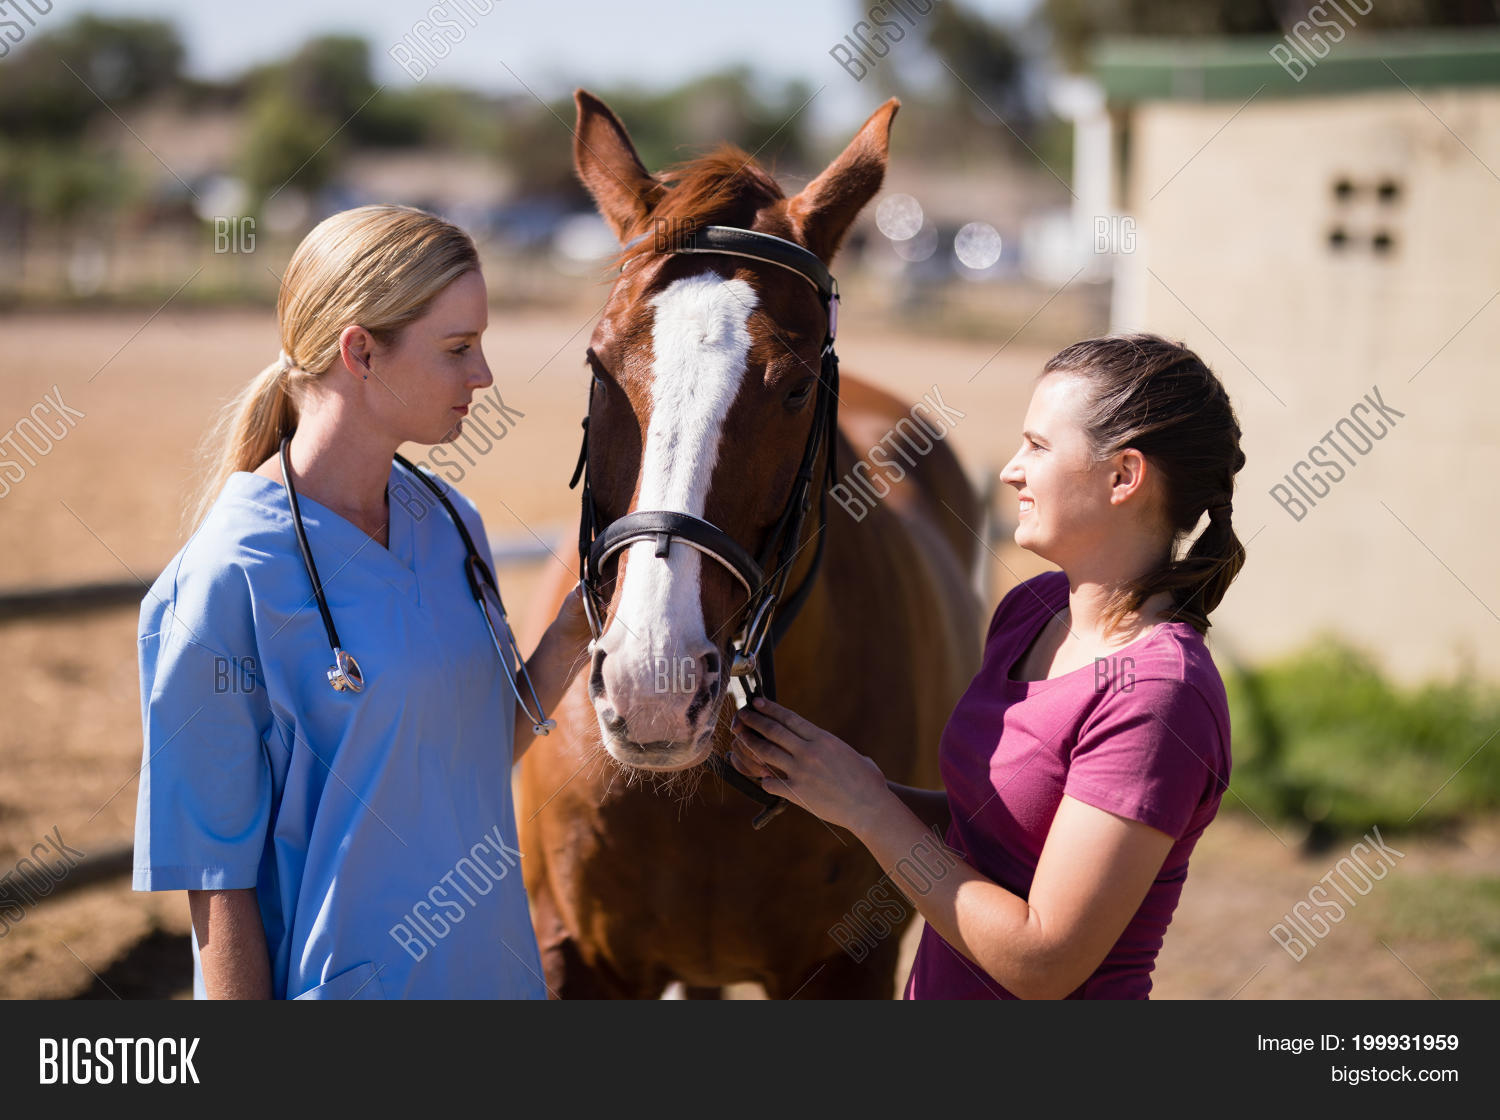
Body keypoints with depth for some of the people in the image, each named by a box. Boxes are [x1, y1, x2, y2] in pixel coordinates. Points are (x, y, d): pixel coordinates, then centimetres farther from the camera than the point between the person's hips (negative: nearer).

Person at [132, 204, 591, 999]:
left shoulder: (450, 523, 2)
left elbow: (479, 761, 9)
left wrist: (569, 639, -5)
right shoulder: (230, 580, -19)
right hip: (339, 977, -7)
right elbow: (216, 873, -16)